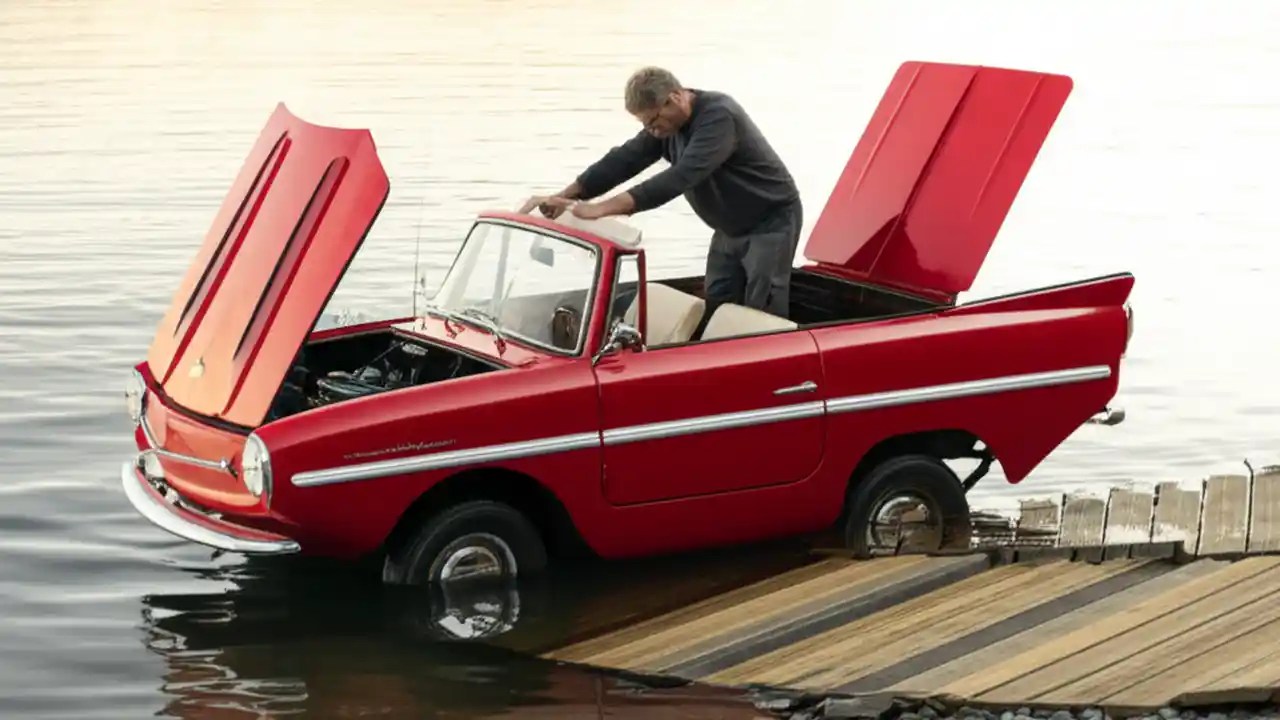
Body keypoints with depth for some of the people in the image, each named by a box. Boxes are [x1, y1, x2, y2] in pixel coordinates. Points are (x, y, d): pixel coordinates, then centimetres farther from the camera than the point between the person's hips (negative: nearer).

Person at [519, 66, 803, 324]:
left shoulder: (719, 117, -31)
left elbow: (681, 177, -41)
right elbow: (624, 160, -4)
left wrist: (603, 208, -46)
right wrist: (563, 197, -16)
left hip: (771, 223, -9)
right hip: (731, 228, 9)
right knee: (713, 314, 4)